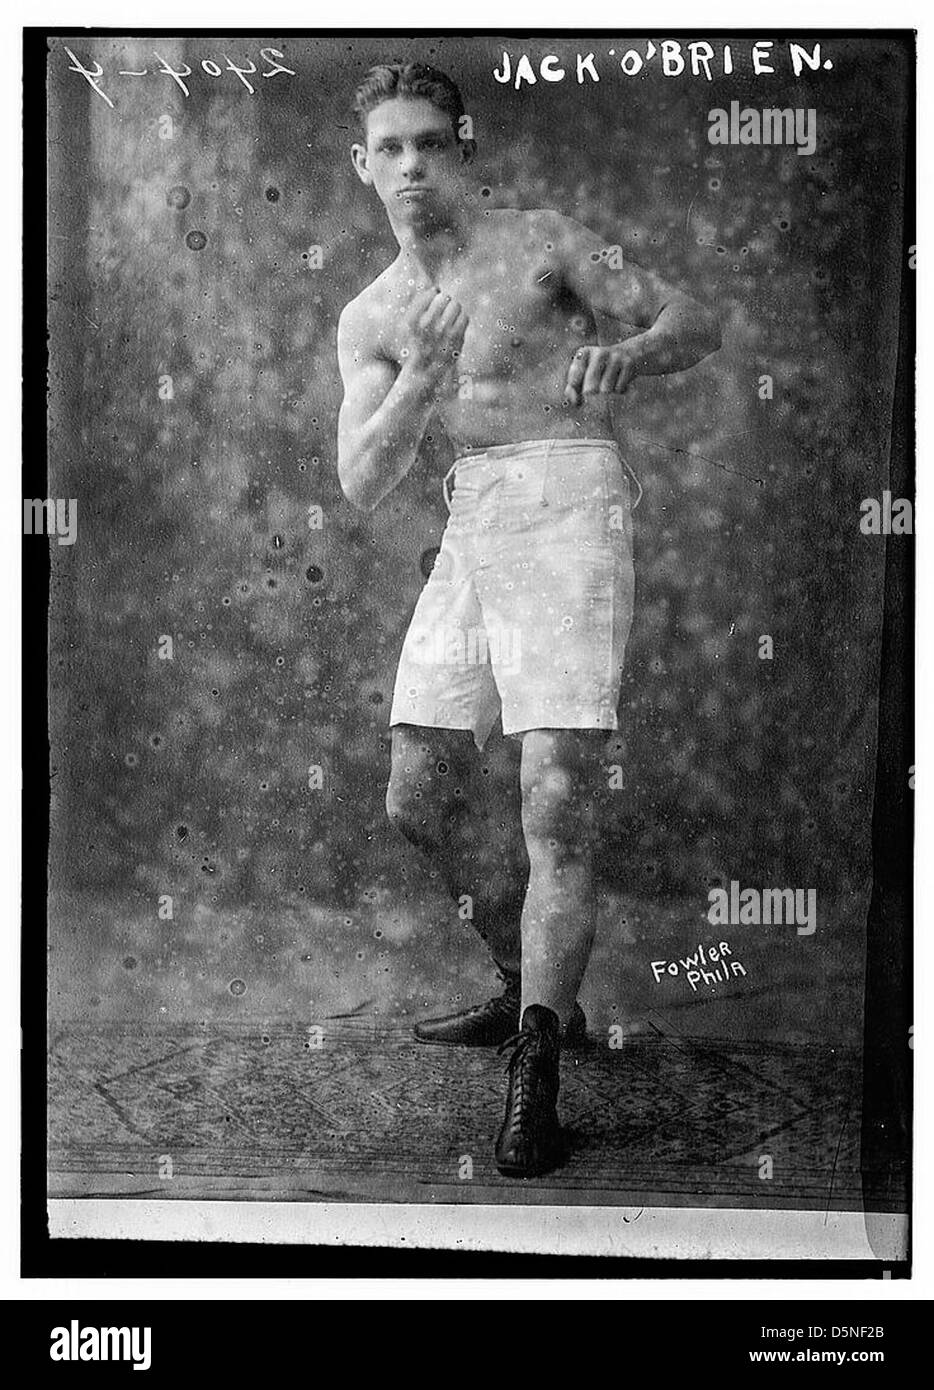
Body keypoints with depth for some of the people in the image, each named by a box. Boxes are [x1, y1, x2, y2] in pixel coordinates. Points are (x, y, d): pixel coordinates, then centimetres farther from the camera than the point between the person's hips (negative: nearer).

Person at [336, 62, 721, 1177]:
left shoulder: (541, 243, 3)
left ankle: (535, 1077, -13)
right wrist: (420, 378, -14)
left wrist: (626, 354, -21)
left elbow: (697, 323, 2)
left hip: (567, 507, -6)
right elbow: (361, 486, 3)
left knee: (555, 804, -16)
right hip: (467, 531, 6)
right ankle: (536, 991, 26)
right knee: (420, 801, 7)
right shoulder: (370, 320, 14)